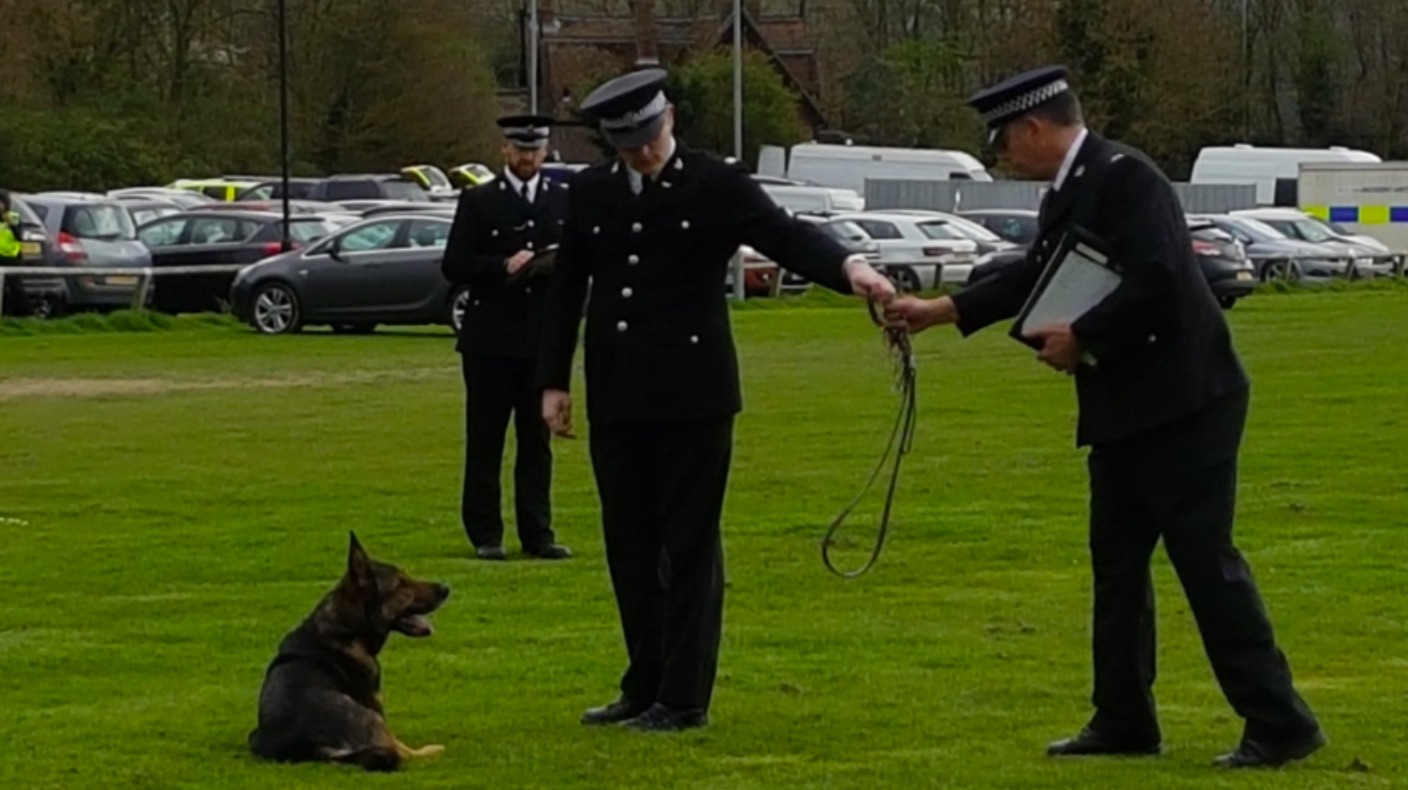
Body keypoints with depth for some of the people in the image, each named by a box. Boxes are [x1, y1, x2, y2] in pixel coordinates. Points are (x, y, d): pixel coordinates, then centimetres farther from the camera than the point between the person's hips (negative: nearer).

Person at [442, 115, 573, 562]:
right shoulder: (478, 202, 4)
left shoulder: (565, 202, 12)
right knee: (485, 441, 0)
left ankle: (537, 533, 8)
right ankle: (485, 535, 4)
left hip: (543, 338, 2)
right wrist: (503, 267, -16)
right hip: (491, 339, -2)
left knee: (537, 441, 5)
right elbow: (454, 266, -2)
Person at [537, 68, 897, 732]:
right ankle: (645, 688, 21)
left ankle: (685, 699, 4)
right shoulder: (591, 191, 9)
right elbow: (566, 289, 15)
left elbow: (785, 235, -15)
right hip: (617, 401, 5)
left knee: (689, 548, -1)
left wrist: (848, 266, -35)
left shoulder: (717, 186, -4)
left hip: (691, 400, -5)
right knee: (629, 549, 10)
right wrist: (554, 381, 12)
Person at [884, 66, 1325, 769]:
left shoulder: (1124, 177, -17)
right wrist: (939, 311, 27)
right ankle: (1123, 721, 22)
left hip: (1181, 406, -10)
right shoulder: (1068, 194, 13)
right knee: (1116, 562, 14)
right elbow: (1035, 277, 26)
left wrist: (1080, 338, -16)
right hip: (1126, 411, 10)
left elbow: (1156, 281, -26)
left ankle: (1279, 724, -6)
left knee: (1205, 560, -9)